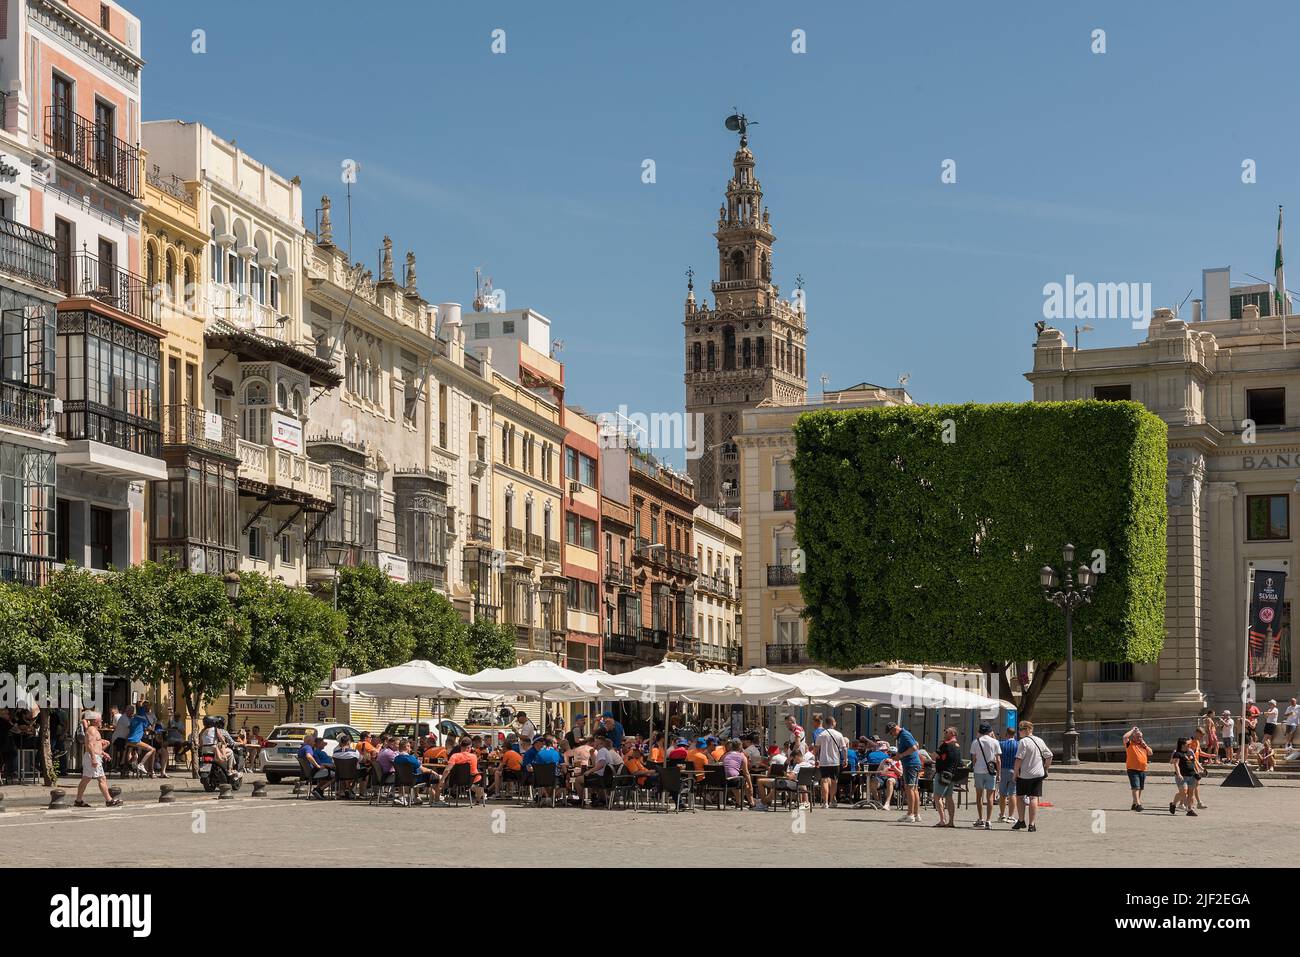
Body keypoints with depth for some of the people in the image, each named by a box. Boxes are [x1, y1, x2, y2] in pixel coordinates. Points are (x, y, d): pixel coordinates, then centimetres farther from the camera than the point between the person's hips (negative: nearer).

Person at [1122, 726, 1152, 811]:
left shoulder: (1143, 744, 16)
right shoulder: (1129, 743, -2)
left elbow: (1150, 753, 14)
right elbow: (1125, 737, -20)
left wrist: (1145, 745, 0)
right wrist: (1132, 730, -9)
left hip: (1143, 770, 6)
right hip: (1133, 769, -6)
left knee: (1140, 788, 11)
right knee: (1135, 787, -15)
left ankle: (1134, 804, 20)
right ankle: (1138, 804, -22)